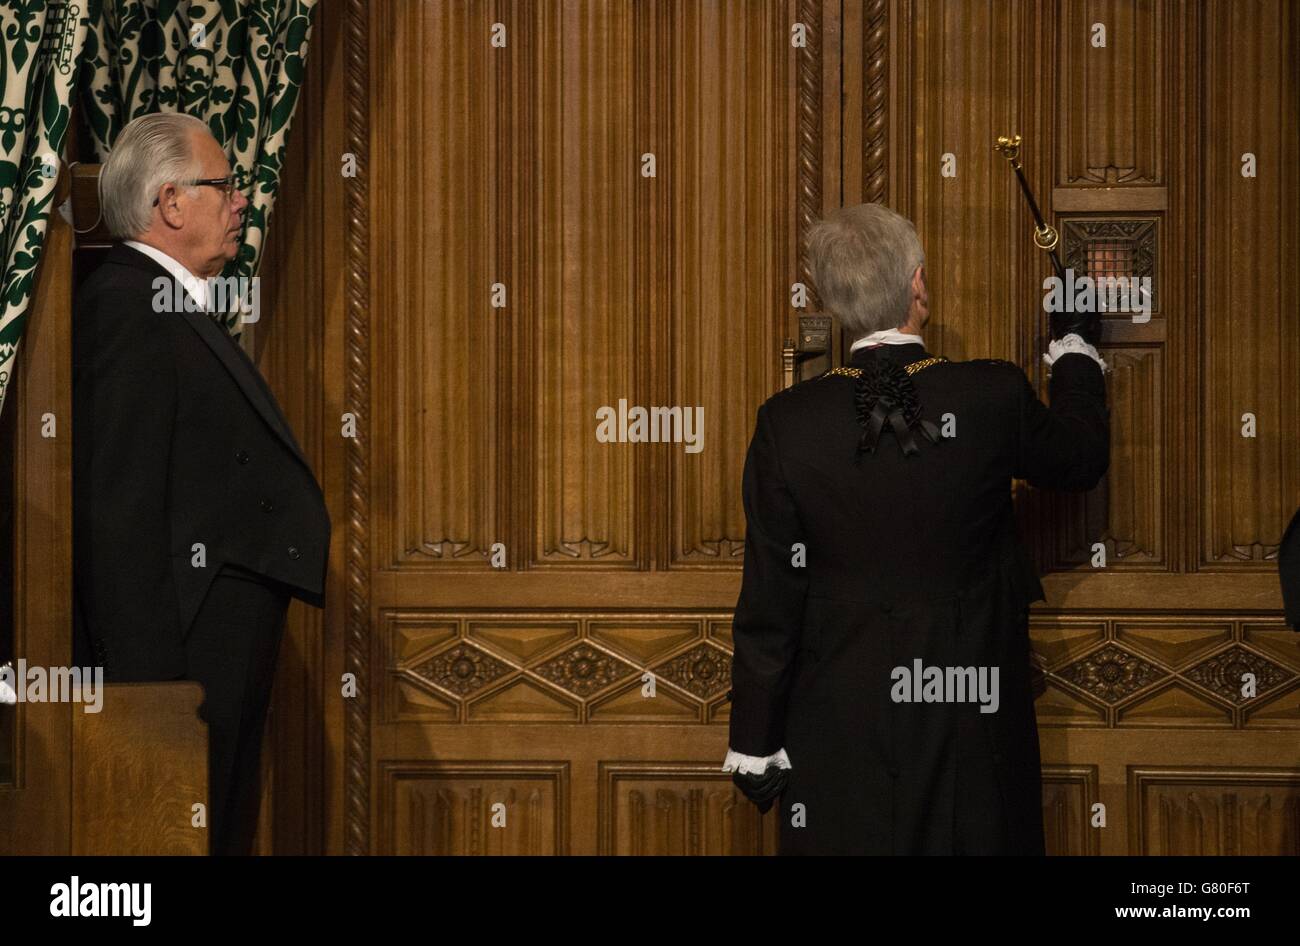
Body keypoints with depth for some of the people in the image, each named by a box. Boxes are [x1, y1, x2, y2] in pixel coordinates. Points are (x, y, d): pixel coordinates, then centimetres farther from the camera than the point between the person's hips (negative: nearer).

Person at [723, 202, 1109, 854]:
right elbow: (1083, 458, 11)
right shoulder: (993, 397, -12)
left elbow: (769, 603, -7)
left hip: (840, 721, 0)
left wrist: (755, 745, 2)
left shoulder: (789, 423, -11)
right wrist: (1075, 348, 27)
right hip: (972, 717, 0)